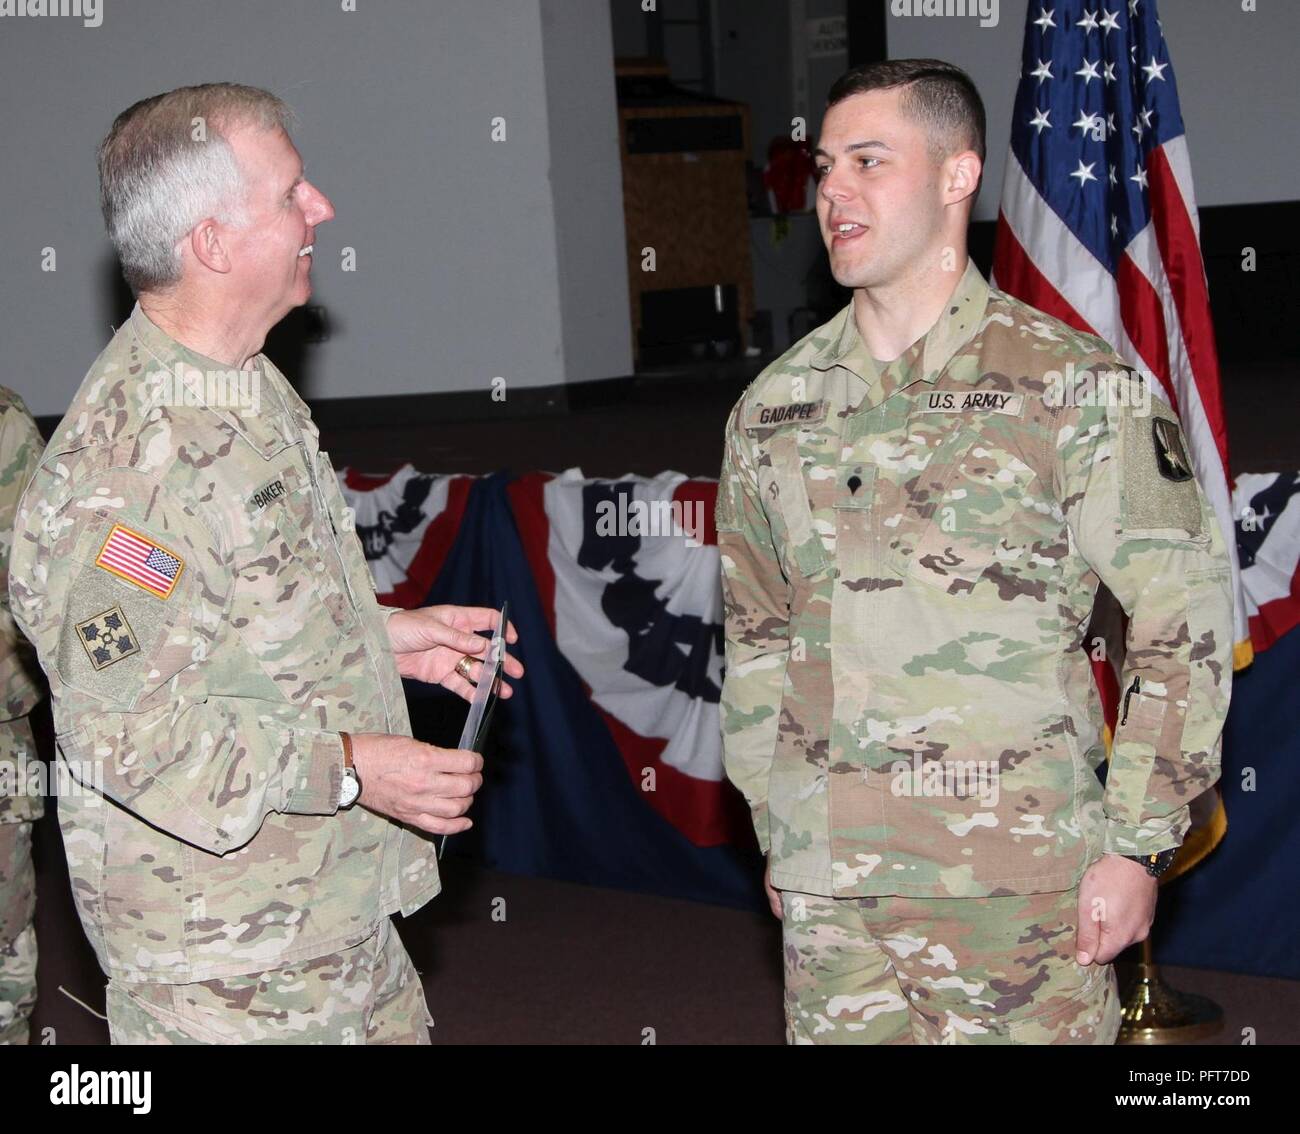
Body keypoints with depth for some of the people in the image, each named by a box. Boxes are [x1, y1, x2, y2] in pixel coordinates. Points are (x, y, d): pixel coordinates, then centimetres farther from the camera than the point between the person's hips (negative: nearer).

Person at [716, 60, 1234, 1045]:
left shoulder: (1075, 383, -4)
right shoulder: (775, 406, 9)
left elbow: (1187, 620, -4)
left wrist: (1136, 845, -7)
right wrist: (773, 828, 14)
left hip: (1017, 882, -4)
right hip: (827, 883, 4)